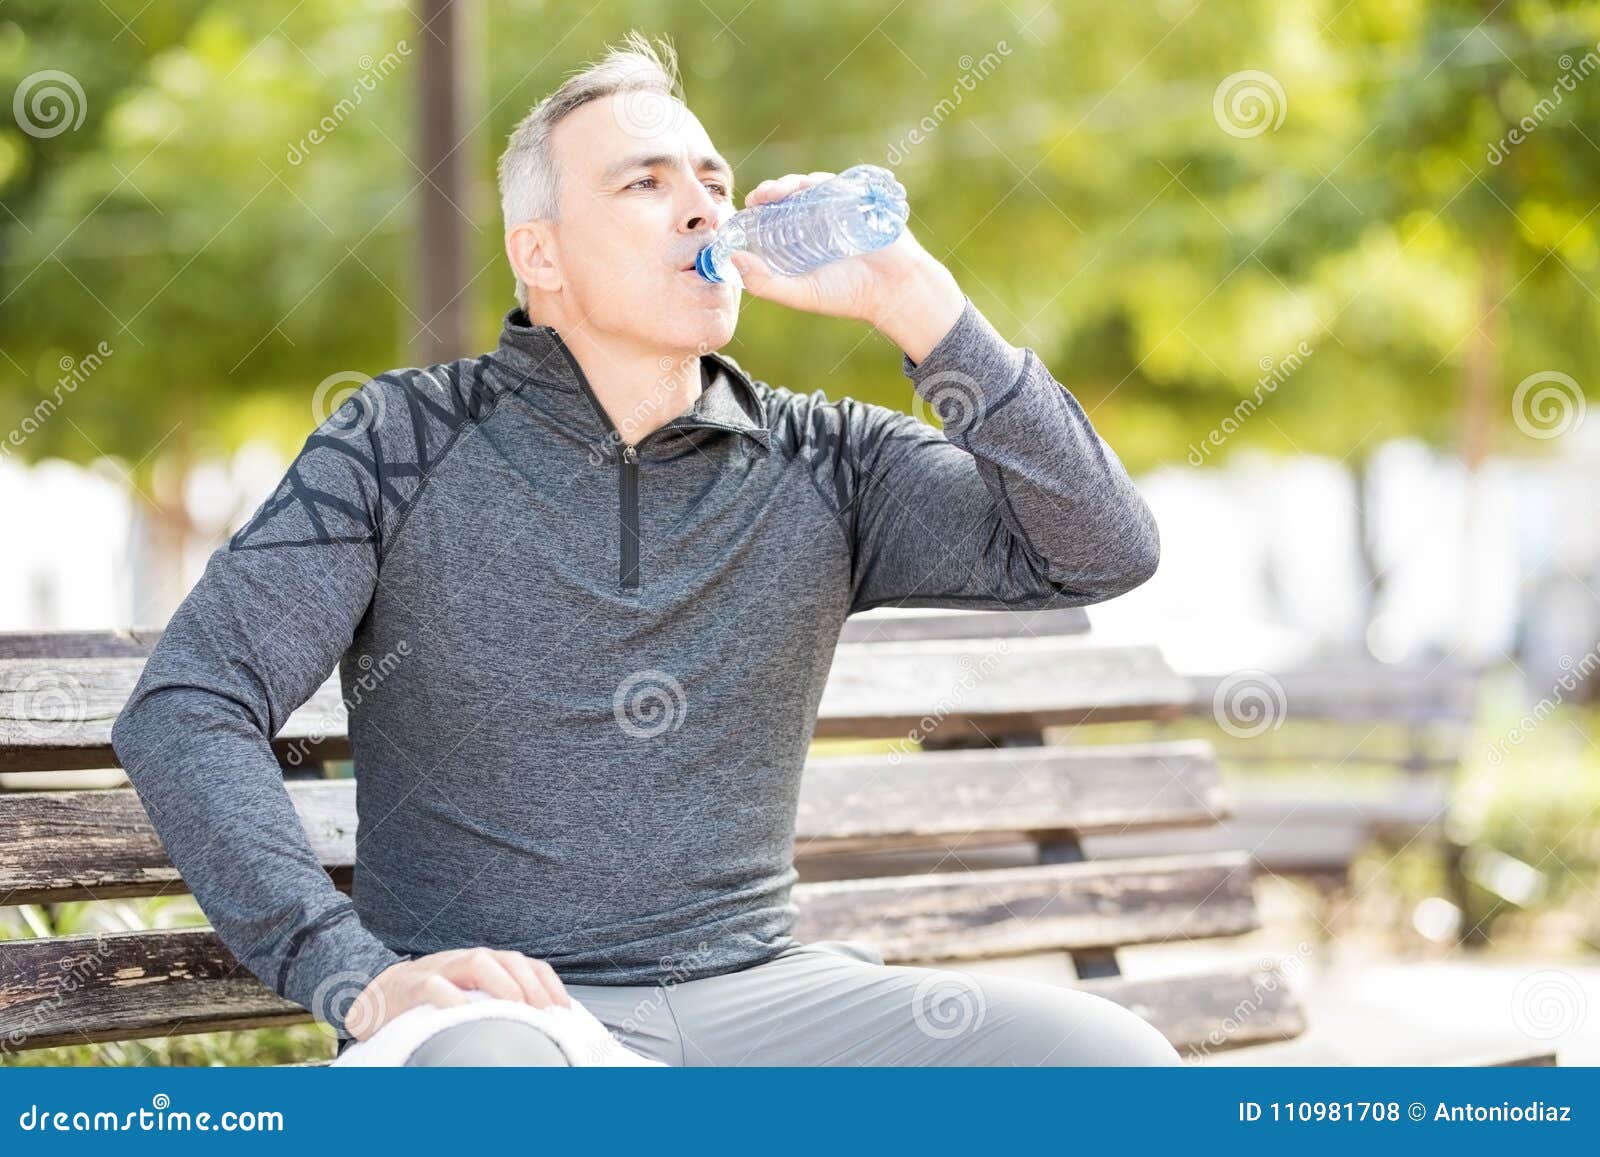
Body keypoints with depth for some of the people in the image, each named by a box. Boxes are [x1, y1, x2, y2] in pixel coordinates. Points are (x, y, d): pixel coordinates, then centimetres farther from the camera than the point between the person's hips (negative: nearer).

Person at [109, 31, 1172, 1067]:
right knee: (477, 1068, -43)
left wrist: (914, 303, -8)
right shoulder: (408, 441, 2)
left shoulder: (822, 462, 9)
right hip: (490, 1006, -4)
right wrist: (356, 977, -19)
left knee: (1120, 1058, -20)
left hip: (758, 989, 4)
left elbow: (1103, 552, 0)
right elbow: (184, 714, -5)